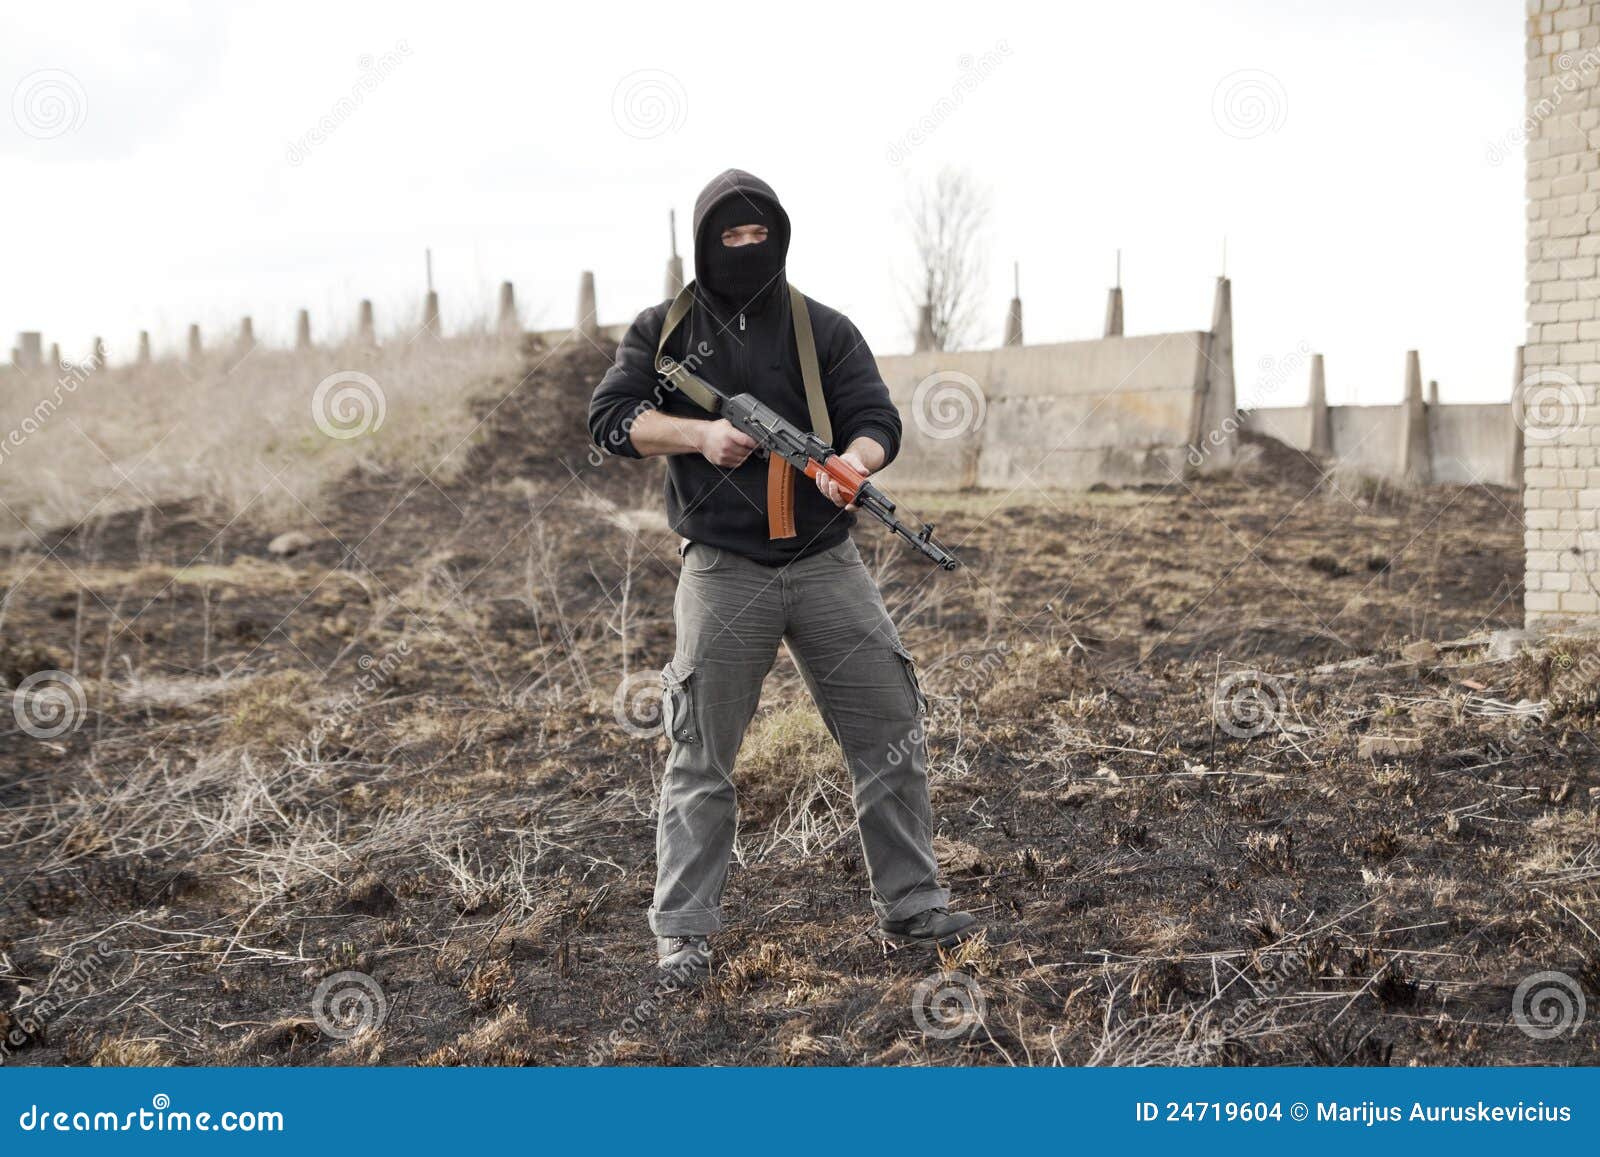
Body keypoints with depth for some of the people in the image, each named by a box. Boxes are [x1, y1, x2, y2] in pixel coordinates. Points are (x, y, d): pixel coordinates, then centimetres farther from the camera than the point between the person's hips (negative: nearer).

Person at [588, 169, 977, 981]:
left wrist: (855, 460, -23)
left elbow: (877, 419, 0)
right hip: (724, 573, -2)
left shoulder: (824, 330, 8)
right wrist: (700, 433, -16)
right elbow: (610, 417, -1)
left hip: (827, 564, 2)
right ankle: (683, 932, 10)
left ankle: (912, 908, 15)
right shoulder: (665, 330, 7)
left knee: (890, 731, 2)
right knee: (701, 758, 1)